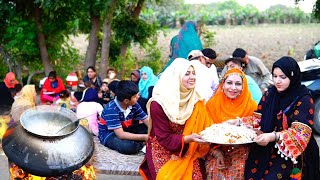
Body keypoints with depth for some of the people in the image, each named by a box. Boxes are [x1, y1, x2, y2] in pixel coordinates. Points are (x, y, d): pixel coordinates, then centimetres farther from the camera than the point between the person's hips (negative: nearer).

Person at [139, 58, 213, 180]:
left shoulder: (196, 100, -1)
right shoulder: (159, 103, -16)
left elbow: (204, 126, -1)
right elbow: (165, 138, -17)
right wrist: (189, 138, -31)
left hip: (188, 151, 4)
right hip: (163, 151, -4)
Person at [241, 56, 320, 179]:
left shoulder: (304, 100, -9)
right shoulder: (270, 93, 6)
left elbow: (300, 132, -19)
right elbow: (259, 118, 11)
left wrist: (273, 136, -33)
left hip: (292, 153, -4)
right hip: (266, 150, 4)